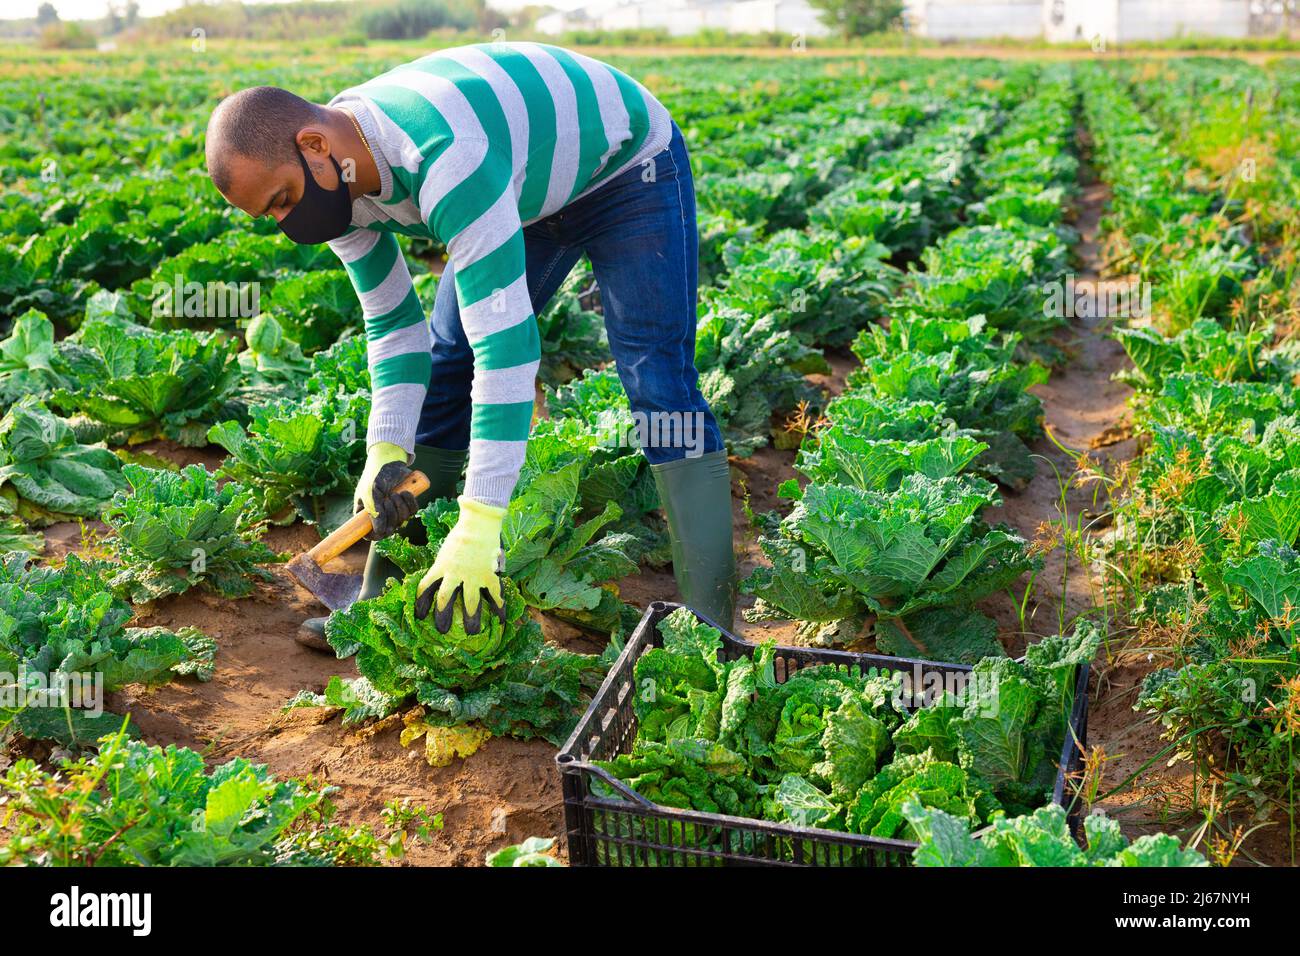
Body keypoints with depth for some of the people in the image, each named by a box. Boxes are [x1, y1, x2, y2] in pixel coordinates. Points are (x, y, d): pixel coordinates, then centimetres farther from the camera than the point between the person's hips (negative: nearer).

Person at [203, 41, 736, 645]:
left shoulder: (444, 155, -43)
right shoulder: (332, 177, -15)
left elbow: (506, 339, -46)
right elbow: (392, 321, -5)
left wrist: (479, 526, -45)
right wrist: (387, 450, -19)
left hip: (627, 167, -8)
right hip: (528, 190, 8)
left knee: (659, 385, -21)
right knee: (440, 369, 2)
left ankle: (708, 626, -16)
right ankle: (386, 601, 11)